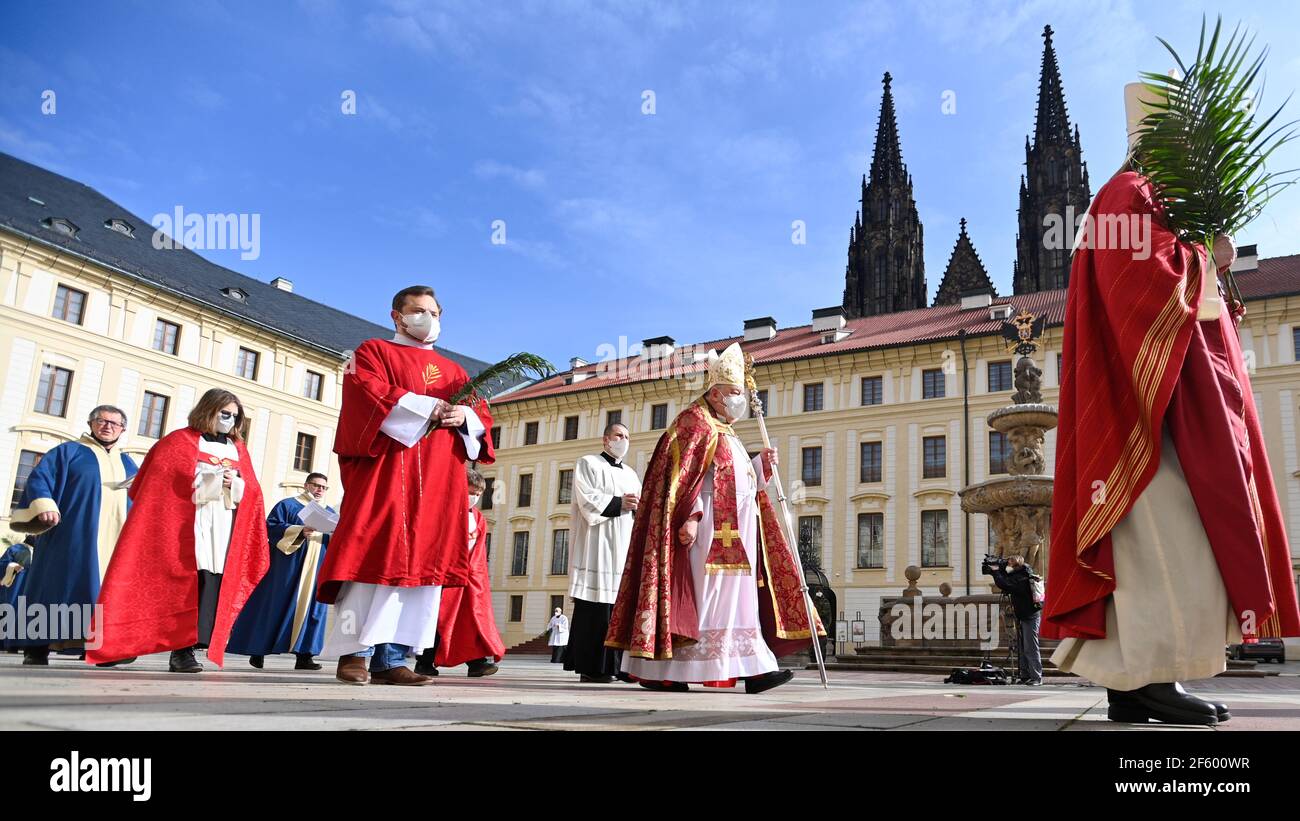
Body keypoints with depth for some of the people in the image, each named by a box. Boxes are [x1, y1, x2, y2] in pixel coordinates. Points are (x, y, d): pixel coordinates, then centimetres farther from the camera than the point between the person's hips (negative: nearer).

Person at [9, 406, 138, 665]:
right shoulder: (68, 451, 10)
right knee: (56, 585, -6)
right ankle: (36, 648, -1)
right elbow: (39, 478, -2)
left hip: (116, 539, 4)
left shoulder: (127, 463, 24)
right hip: (72, 536, -4)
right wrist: (44, 505, -19)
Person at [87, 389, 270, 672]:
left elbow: (252, 491, 14)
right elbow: (161, 484, -4)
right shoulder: (179, 441, 5)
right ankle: (181, 650, -10)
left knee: (214, 585, -5)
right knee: (194, 582, -14)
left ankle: (185, 649, -1)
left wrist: (235, 485, -7)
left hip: (225, 531, 4)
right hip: (190, 527, -4)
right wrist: (212, 483, -11)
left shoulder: (238, 448, 18)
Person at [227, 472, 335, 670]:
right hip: (288, 568, -4)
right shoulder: (287, 505, 5)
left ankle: (304, 655, -1)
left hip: (317, 570, 4)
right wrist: (299, 530, -21)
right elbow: (272, 527, -8)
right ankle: (258, 651, 5)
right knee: (277, 606, -4)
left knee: (312, 608, -1)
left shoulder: (330, 512, 18)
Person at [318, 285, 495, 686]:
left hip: (437, 481, 5)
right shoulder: (373, 352, 10)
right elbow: (370, 395, -9)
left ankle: (391, 659, -2)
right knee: (374, 556, -11)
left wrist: (465, 417, -7)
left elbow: (482, 415, 16)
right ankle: (355, 652, -6)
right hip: (386, 471, -5)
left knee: (422, 560, -2)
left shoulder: (453, 371, 24)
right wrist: (427, 407, -13)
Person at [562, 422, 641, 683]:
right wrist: (619, 503, -12)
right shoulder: (588, 464, 7)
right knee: (595, 604, -11)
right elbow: (586, 499, -7)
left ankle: (617, 664, 3)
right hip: (597, 545, -6)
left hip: (625, 546, 6)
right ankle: (590, 667, -10)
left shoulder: (631, 474, 25)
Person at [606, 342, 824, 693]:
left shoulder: (724, 432, 24)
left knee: (739, 600, 4)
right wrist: (690, 516, -26)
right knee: (700, 597, -10)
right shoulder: (695, 422, -5)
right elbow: (684, 474, -16)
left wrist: (760, 463, 9)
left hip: (733, 533, 10)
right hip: (709, 529, -10)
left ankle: (753, 670, 4)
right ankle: (662, 672, -6)